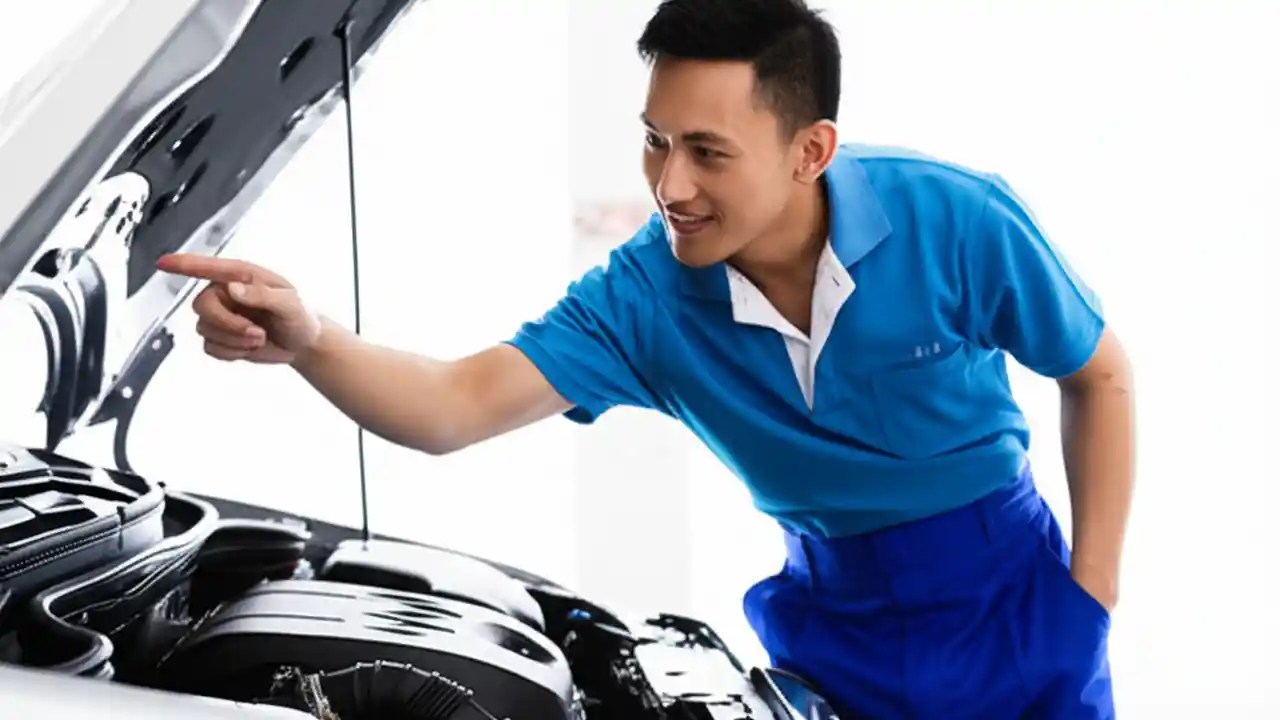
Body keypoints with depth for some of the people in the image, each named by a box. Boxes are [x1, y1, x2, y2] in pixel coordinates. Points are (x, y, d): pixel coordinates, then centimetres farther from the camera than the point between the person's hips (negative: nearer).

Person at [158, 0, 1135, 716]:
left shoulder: (959, 222, -22)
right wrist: (309, 342, -44)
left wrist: (1090, 595, -10)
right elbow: (456, 407, -24)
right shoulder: (644, 296, -15)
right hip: (838, 623, 2)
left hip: (1009, 602, -2)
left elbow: (1101, 375, -7)